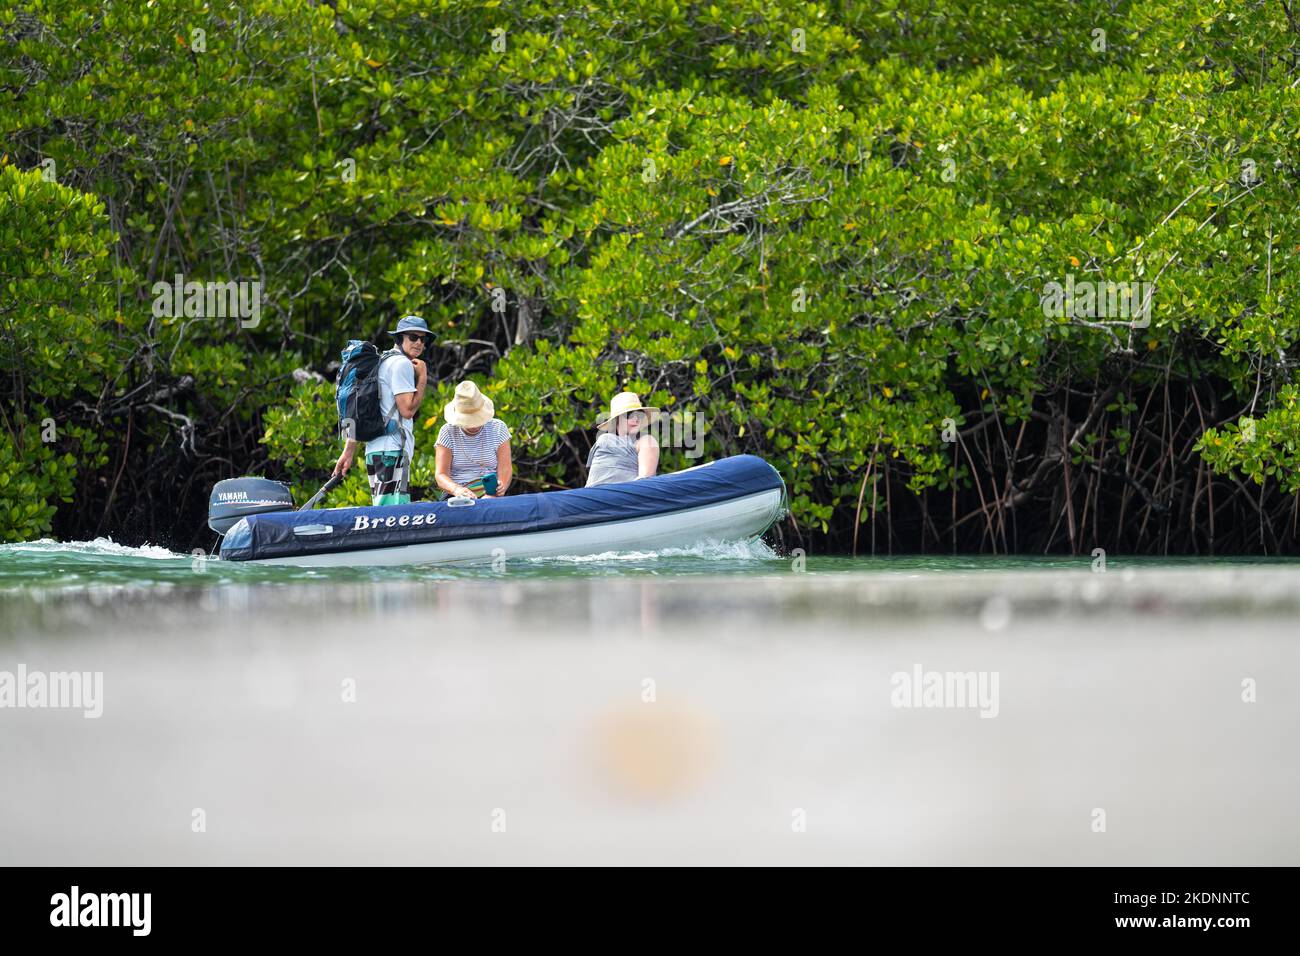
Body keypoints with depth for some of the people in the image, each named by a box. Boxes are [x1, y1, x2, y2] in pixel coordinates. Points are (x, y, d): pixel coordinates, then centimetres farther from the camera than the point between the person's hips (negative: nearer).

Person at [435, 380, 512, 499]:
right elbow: (441, 475, -5)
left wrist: (501, 486, -24)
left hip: (491, 493, 0)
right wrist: (456, 489, -28)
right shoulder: (447, 432, 4)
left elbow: (505, 468, 1)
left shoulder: (498, 428, 7)